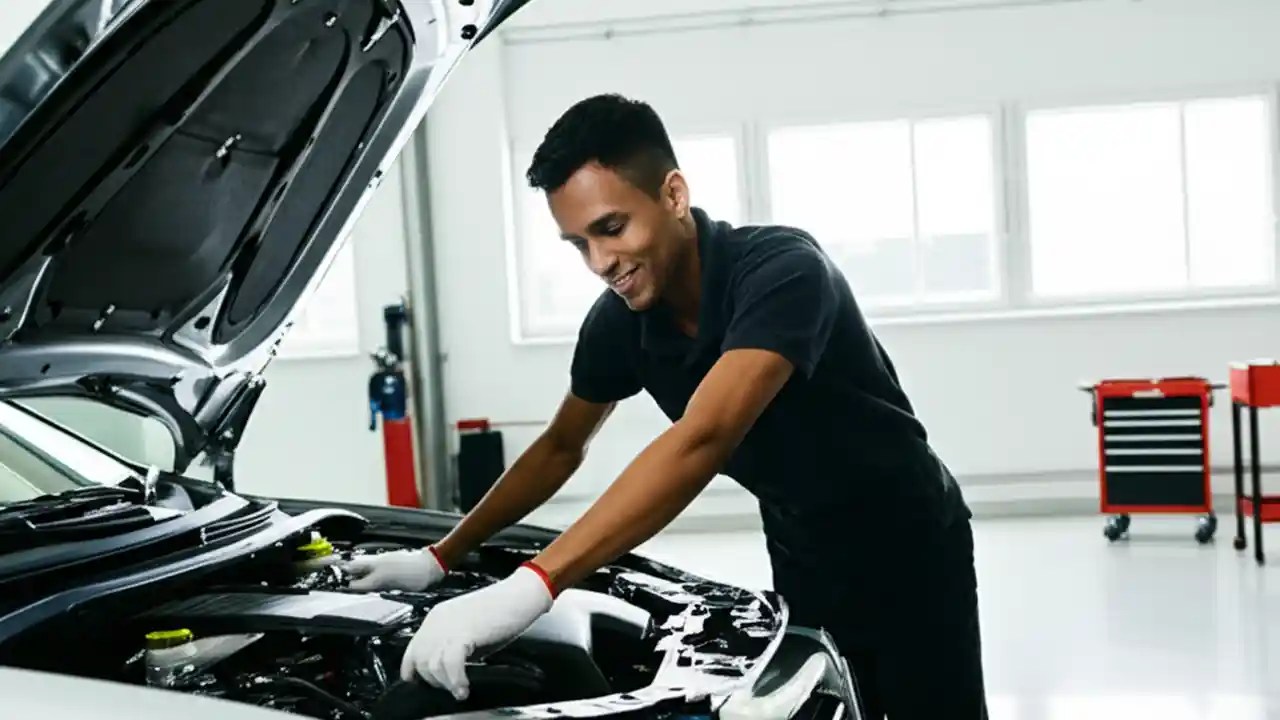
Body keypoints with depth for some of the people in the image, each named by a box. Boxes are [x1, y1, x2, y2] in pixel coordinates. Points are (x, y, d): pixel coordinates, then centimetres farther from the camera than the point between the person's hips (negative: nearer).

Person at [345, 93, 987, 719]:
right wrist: (440, 558, 2)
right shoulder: (619, 320, -11)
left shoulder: (782, 270, -32)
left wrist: (531, 586, -53)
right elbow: (559, 451, 6)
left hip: (909, 549, -5)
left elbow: (702, 440, -46)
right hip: (803, 559, 5)